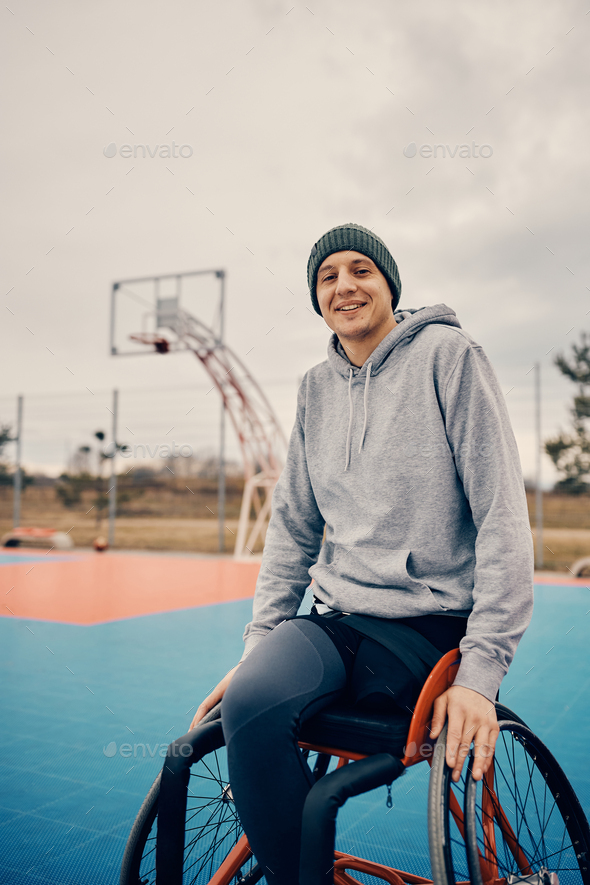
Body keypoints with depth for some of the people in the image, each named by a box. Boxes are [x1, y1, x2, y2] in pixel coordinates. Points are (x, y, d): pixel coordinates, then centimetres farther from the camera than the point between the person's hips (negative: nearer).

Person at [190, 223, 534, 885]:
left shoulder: (447, 353, -4)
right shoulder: (317, 388, 12)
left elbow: (503, 517, -10)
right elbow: (293, 525, 13)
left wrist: (481, 669, -16)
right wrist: (258, 643, 3)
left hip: (430, 623, -4)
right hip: (335, 621, 4)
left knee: (254, 710, -22)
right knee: (248, 702, -25)